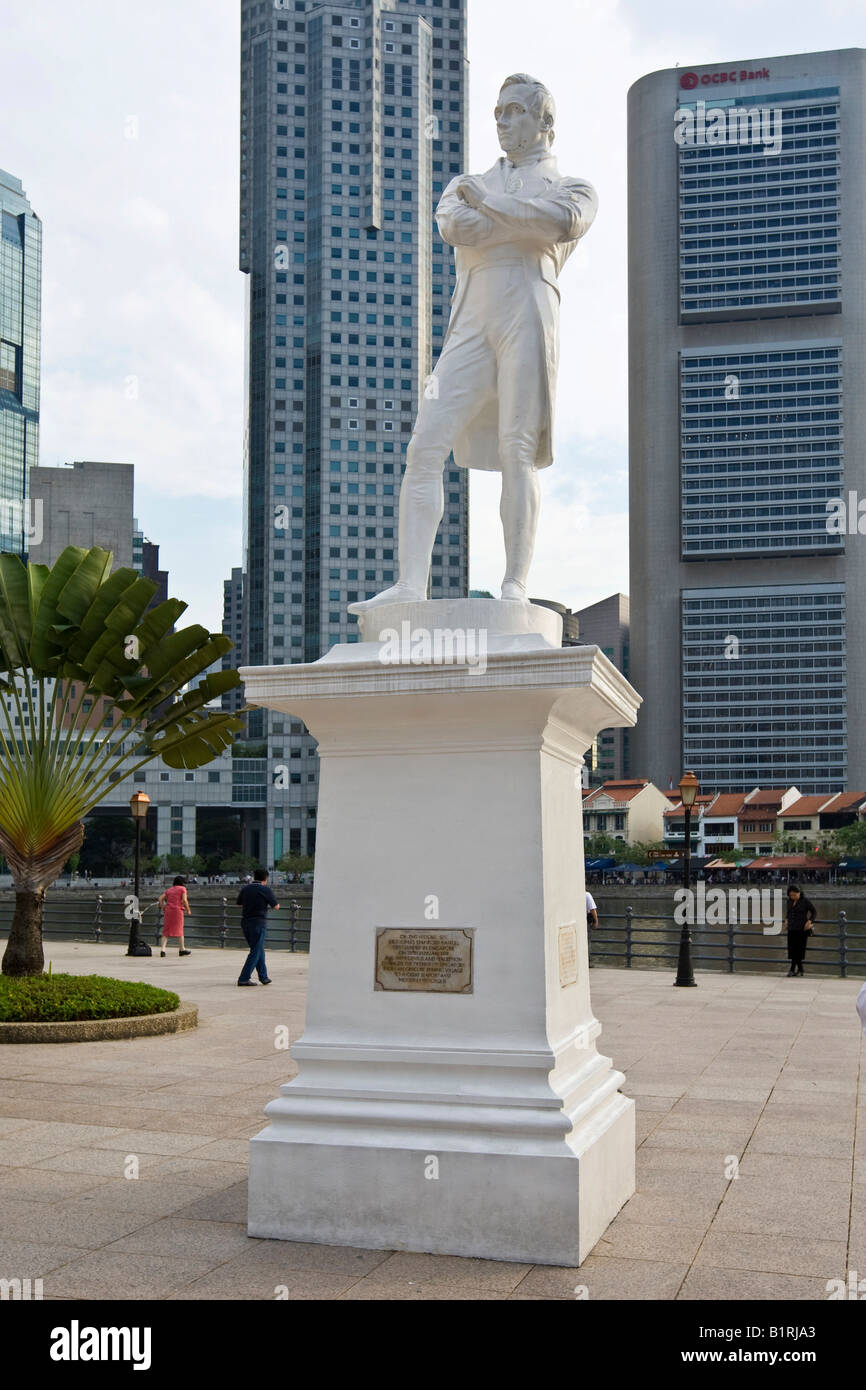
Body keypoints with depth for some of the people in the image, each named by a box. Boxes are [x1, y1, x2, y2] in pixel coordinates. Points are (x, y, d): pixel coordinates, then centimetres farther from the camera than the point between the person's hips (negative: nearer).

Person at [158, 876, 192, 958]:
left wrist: (163, 908, 13)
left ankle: (162, 949, -9)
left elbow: (161, 898, 8)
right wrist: (188, 909, 1)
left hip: (168, 910, 4)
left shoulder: (169, 890, 18)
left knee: (166, 931, 4)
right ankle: (182, 949, 13)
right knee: (179, 930, 7)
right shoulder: (182, 889, 3)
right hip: (177, 910, -4)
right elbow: (184, 900, -9)